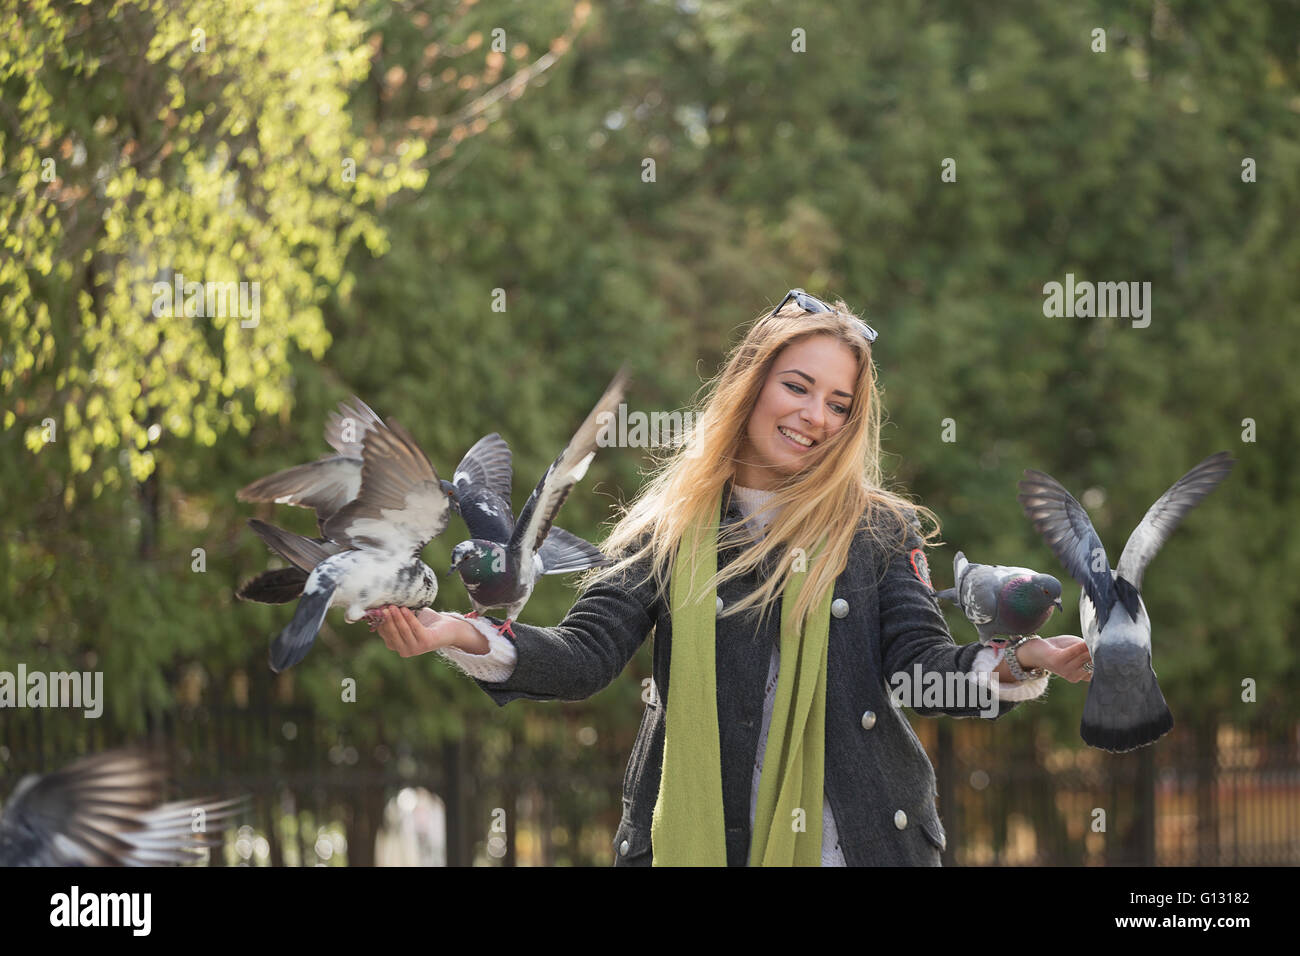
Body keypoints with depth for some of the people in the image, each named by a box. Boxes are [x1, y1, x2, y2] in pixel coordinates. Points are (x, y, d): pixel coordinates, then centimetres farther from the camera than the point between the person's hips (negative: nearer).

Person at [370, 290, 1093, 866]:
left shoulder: (881, 529, 5)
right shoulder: (672, 527, 6)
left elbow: (918, 662, -6)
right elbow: (587, 650, -2)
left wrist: (1018, 666, -27)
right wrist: (465, 638, -19)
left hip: (857, 839, 0)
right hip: (694, 839, 0)